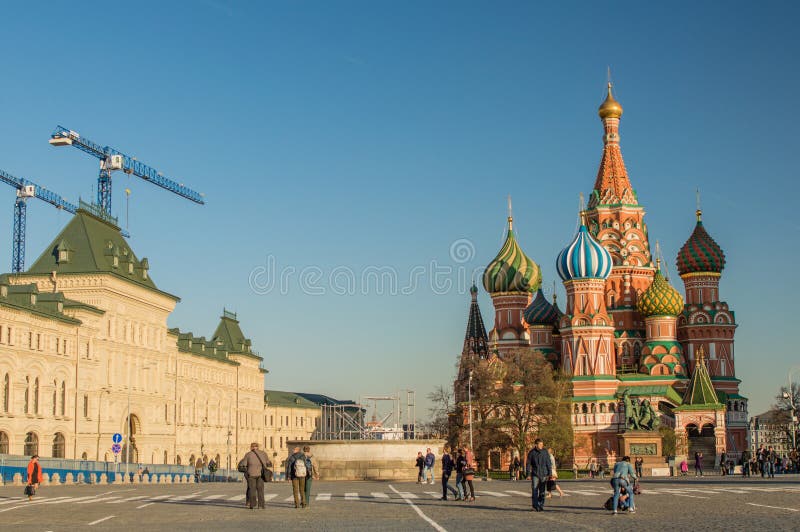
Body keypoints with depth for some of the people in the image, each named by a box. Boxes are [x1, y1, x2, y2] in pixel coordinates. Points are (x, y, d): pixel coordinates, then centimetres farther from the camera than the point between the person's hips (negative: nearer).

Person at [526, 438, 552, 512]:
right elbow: (528, 464, 1)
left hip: (543, 475, 1)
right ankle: (535, 507, 0)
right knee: (534, 491, -6)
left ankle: (541, 506, 11)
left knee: (542, 492, 3)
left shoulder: (545, 452, 2)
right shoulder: (532, 453, -2)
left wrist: (550, 473, 1)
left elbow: (548, 464, 5)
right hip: (535, 475, -1)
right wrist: (528, 475, -4)